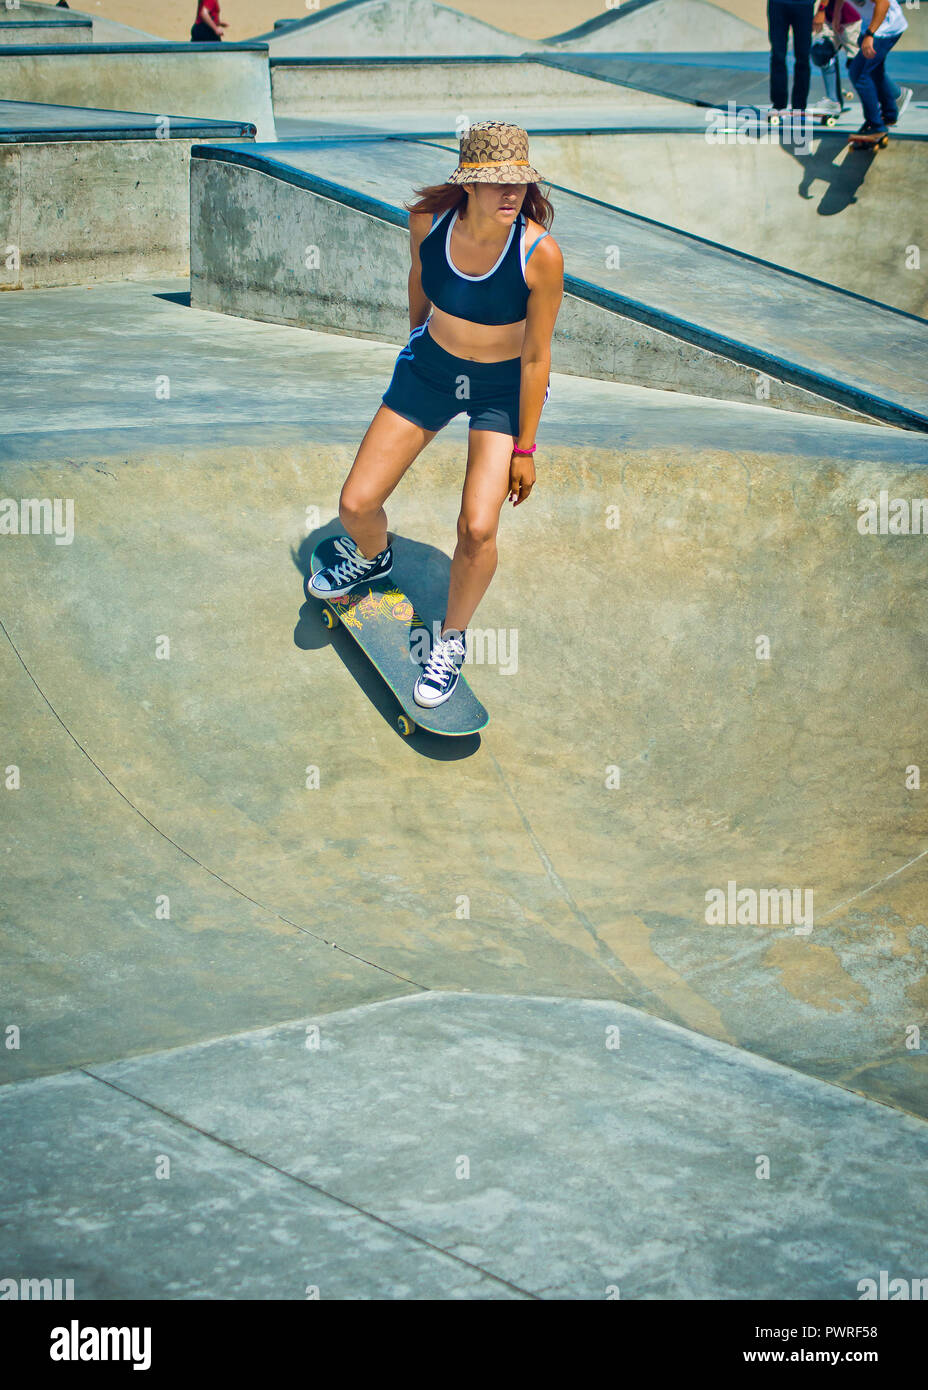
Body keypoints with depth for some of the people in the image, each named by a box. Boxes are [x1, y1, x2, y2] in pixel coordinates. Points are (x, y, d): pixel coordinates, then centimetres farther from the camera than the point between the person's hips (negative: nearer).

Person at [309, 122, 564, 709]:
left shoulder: (541, 254, -28)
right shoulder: (429, 219, -19)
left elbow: (536, 357, -17)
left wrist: (524, 447, -11)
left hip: (504, 388, -3)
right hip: (431, 368, 3)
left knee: (478, 529, -17)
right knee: (356, 505, 0)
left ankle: (453, 638, 12)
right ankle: (374, 557, 39)